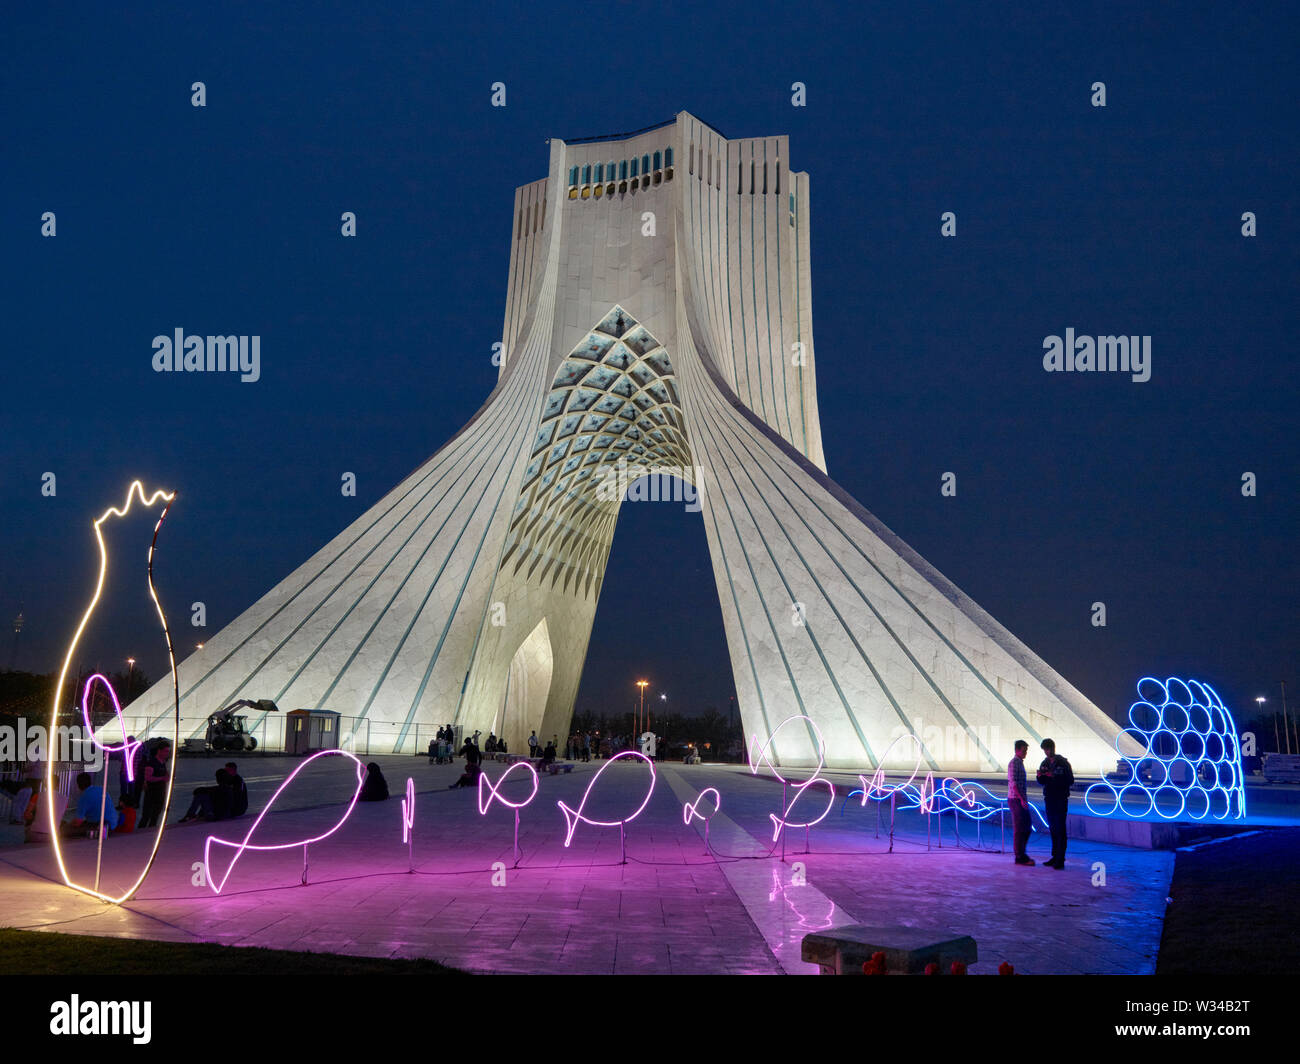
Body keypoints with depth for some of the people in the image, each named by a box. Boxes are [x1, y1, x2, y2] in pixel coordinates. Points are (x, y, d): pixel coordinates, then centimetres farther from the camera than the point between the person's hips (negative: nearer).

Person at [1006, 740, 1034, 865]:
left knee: (1027, 828, 12)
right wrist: (1022, 799, -24)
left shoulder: (1020, 763, 18)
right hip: (1015, 800, -9)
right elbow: (1013, 783, -20)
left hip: (1021, 801, 10)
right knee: (1019, 829, -5)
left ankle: (1022, 853, 19)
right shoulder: (1014, 763, -12)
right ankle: (1020, 857, 0)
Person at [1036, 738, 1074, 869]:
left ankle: (1060, 860, -7)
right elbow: (1041, 782, 15)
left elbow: (1070, 781, -12)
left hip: (1061, 800, -6)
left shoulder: (1063, 763, -7)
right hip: (1049, 799, 6)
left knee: (1060, 829, -7)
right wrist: (1040, 776, -7)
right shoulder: (1044, 763, 10)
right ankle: (1055, 857, 15)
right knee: (1052, 829, 9)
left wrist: (1054, 777, -21)